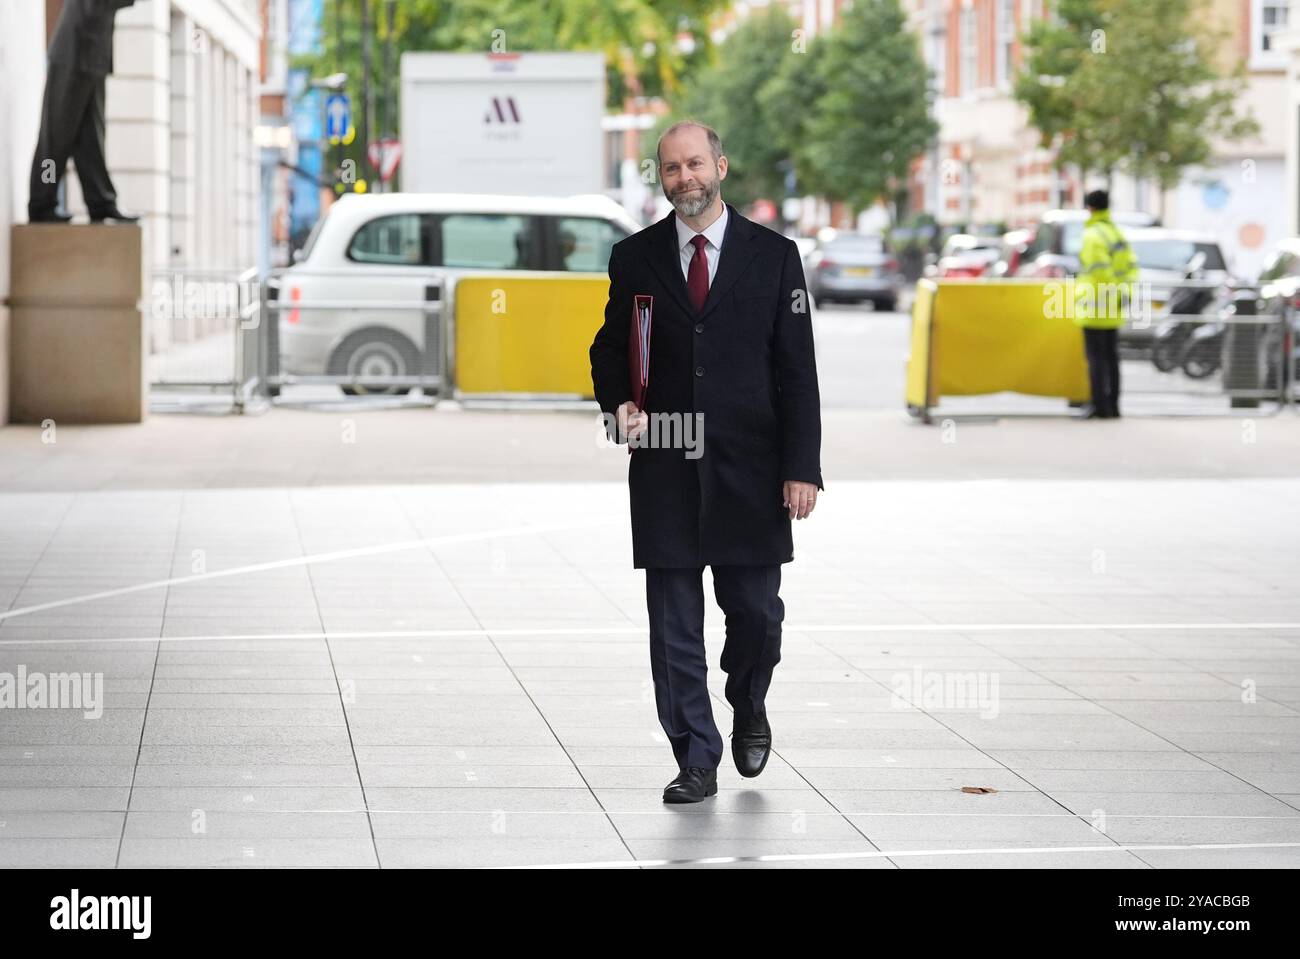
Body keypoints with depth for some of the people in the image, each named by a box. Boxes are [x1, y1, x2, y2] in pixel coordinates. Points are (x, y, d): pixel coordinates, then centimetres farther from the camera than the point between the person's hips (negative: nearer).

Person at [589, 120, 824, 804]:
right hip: (664, 469, 1)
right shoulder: (634, 258, 7)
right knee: (674, 626, 0)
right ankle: (696, 761, 7)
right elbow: (609, 350, 15)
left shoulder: (773, 254, 2)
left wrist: (801, 466, -6)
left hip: (748, 467, -1)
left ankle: (748, 709, 35)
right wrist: (619, 404, -8)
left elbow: (796, 369, 0)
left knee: (755, 610, 6)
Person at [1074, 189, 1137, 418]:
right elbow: (1131, 267, 12)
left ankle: (1100, 406, -8)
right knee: (1110, 356, 13)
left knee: (1096, 357, -6)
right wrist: (1124, 293, 10)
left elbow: (1100, 270, -24)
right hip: (1113, 312, 8)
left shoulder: (1093, 235, -14)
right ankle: (1112, 405, 17)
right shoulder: (1117, 233, 14)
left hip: (1094, 307, -8)